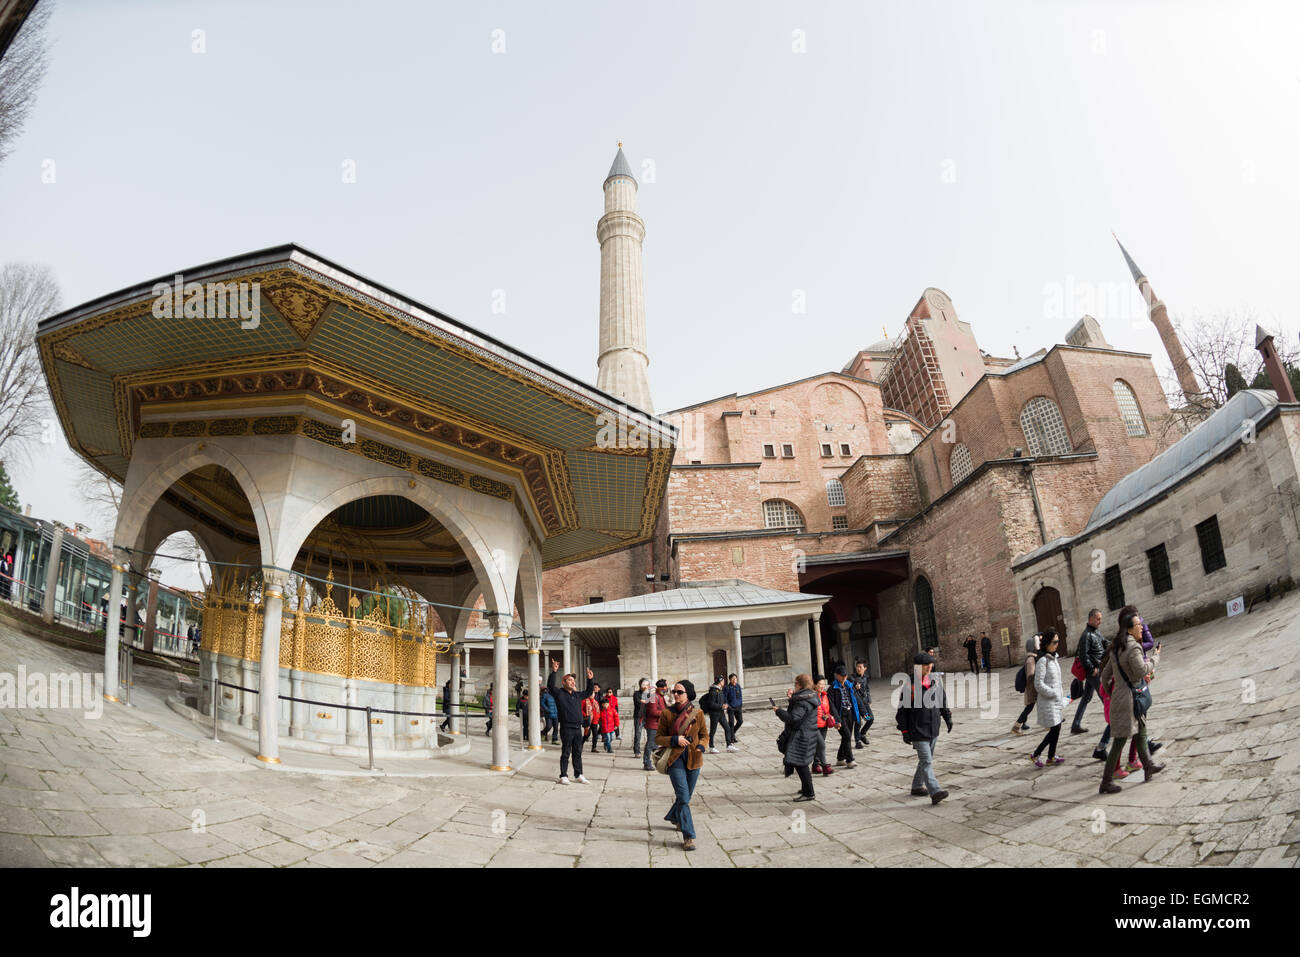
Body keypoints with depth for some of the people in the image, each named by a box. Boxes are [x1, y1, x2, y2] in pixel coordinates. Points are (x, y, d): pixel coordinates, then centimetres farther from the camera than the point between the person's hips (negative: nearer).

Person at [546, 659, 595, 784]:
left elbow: (589, 692, 30)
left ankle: (579, 775, 18)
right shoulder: (559, 693, -3)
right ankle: (563, 776, 8)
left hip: (578, 728, 6)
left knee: (578, 753, 11)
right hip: (566, 728, -6)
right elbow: (551, 685, -20)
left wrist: (590, 679, 20)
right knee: (565, 753, 0)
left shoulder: (577, 695, 16)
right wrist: (554, 672, -29)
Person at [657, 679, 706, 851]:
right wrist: (675, 740, -15)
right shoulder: (667, 713, -4)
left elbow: (704, 735, 14)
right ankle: (688, 837, -8)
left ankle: (674, 817, 46)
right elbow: (658, 738, 1)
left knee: (686, 795, 15)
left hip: (693, 759, 3)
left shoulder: (698, 713, 1)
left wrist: (701, 747, -7)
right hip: (675, 759, -3)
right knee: (683, 797, -12)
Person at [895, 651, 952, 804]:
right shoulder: (909, 686, -14)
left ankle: (917, 786, 31)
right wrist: (904, 731, -9)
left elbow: (943, 700, 21)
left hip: (933, 729, 7)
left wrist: (947, 717, 17)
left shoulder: (935, 681, 5)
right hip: (918, 730, -7)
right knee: (926, 761, -11)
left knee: (926, 760, 16)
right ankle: (935, 792, -15)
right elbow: (902, 710, -10)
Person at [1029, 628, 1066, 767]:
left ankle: (1051, 757, 23)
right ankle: (1035, 755, 6)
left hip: (1056, 699, 9)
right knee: (1054, 729, -7)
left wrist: (1060, 695, 12)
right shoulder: (1042, 660, -18)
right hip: (1047, 700, -8)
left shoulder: (1054, 657, 10)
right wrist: (1054, 694, -17)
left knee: (1057, 728, 11)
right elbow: (1038, 684, -21)